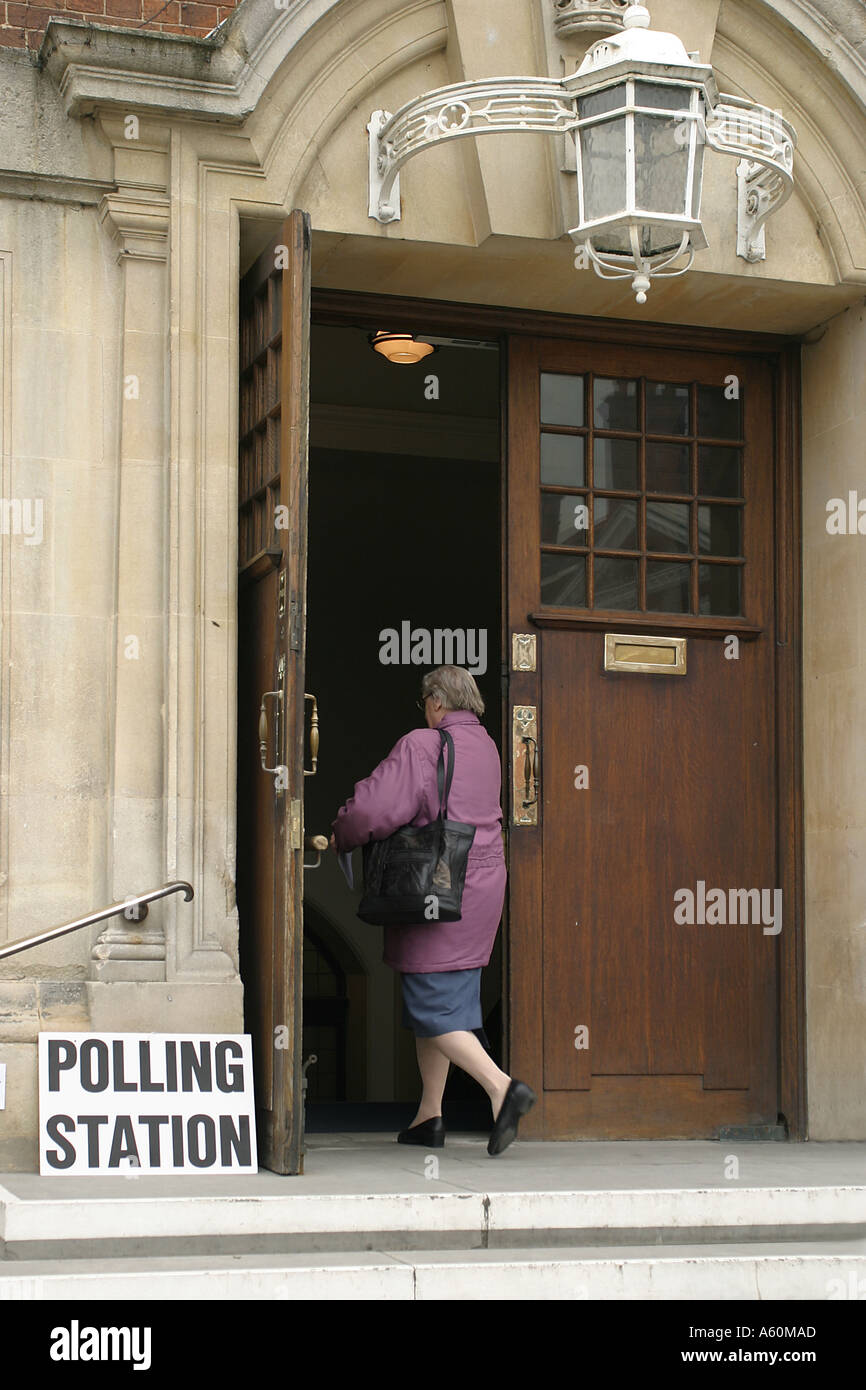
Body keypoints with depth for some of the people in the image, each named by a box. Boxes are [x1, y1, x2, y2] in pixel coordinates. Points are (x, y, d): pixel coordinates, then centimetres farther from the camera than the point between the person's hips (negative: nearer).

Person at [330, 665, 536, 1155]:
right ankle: (430, 1116, 19)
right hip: (483, 883, 8)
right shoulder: (486, 747, 12)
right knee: (444, 1002, 15)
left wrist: (342, 835, 1)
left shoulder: (421, 746, -14)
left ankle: (502, 1087, -20)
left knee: (432, 1009, -5)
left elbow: (375, 809, -21)